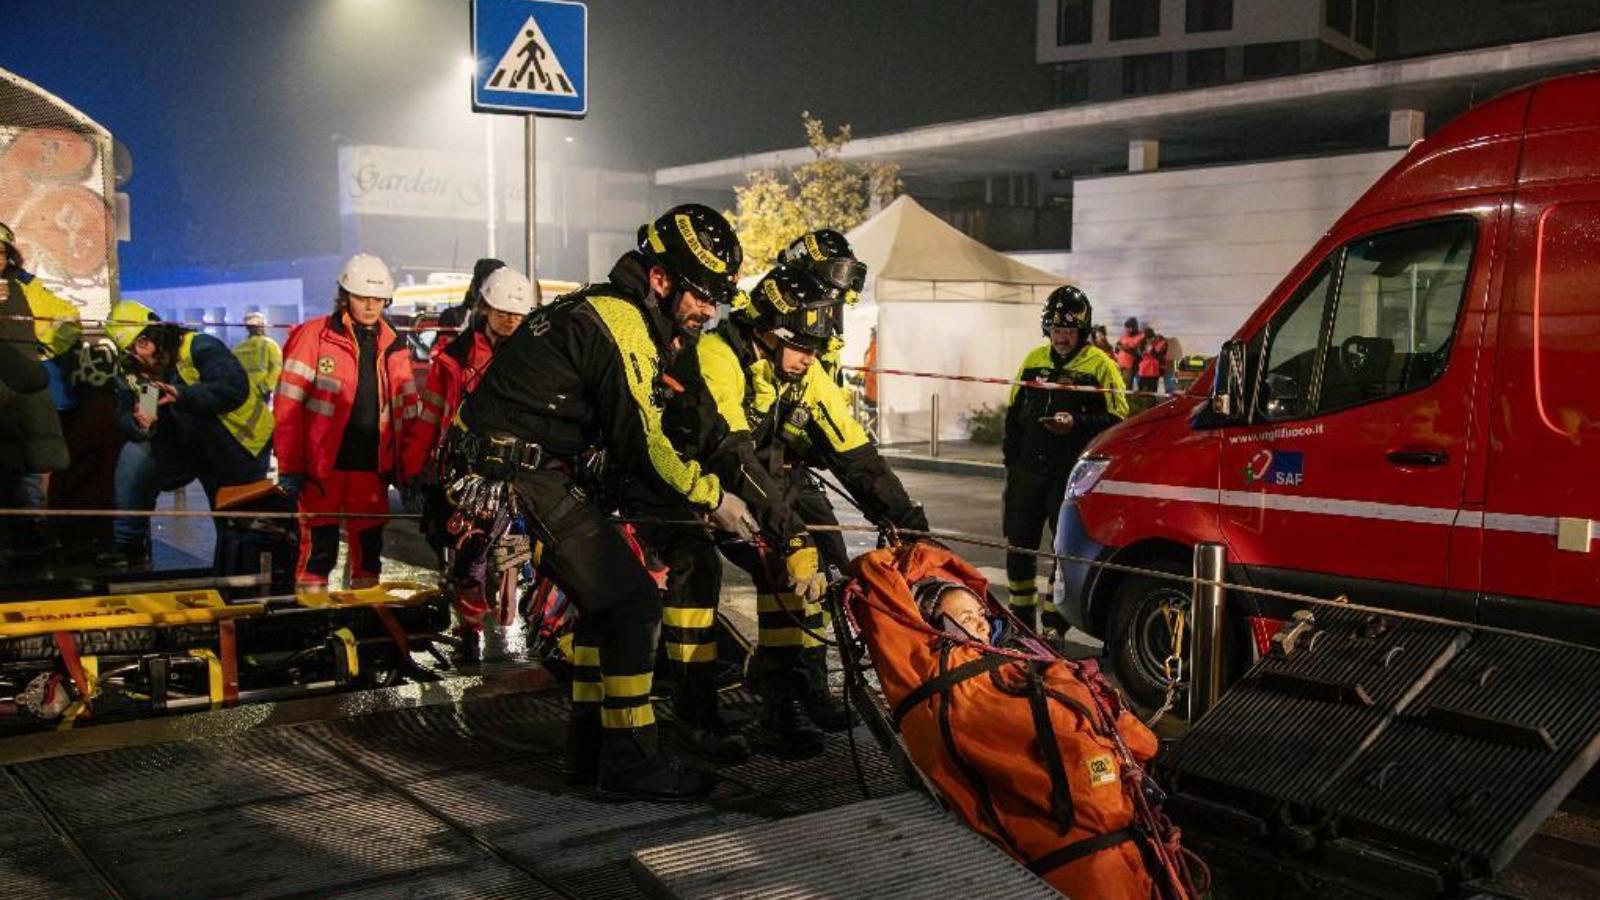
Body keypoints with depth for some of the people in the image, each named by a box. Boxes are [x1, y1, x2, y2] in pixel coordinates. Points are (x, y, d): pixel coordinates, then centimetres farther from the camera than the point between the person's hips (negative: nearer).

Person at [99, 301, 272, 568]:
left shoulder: (199, 348, -23)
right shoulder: (134, 376, -1)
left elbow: (236, 388, -35)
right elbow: (124, 417, -6)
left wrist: (183, 395, -43)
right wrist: (138, 424, -30)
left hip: (243, 447, -6)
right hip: (189, 447, 6)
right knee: (135, 454, -15)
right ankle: (129, 543, -9)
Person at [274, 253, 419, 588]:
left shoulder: (393, 345, 10)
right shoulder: (313, 336, -3)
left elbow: (406, 410, 12)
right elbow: (288, 404, -6)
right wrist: (289, 469, -9)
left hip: (372, 468, 4)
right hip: (323, 467, -4)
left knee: (369, 549, 11)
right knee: (318, 551, -2)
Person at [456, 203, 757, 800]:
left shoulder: (613, 311, 14)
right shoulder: (618, 323, -18)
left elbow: (640, 431, 18)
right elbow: (640, 442, -19)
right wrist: (711, 498, -8)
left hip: (539, 470, 11)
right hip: (520, 477, -11)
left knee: (608, 599, 17)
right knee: (631, 602, -8)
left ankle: (591, 747, 25)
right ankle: (630, 761, 0)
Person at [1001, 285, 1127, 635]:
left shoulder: (1100, 366, -3)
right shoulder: (1034, 360, 12)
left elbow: (1117, 420, -7)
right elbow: (1014, 412, 20)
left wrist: (1077, 424, -21)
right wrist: (1011, 457, 15)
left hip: (1073, 474, -5)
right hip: (1029, 470, 5)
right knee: (1019, 544, 9)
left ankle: (1054, 625, 9)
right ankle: (1021, 619, 23)